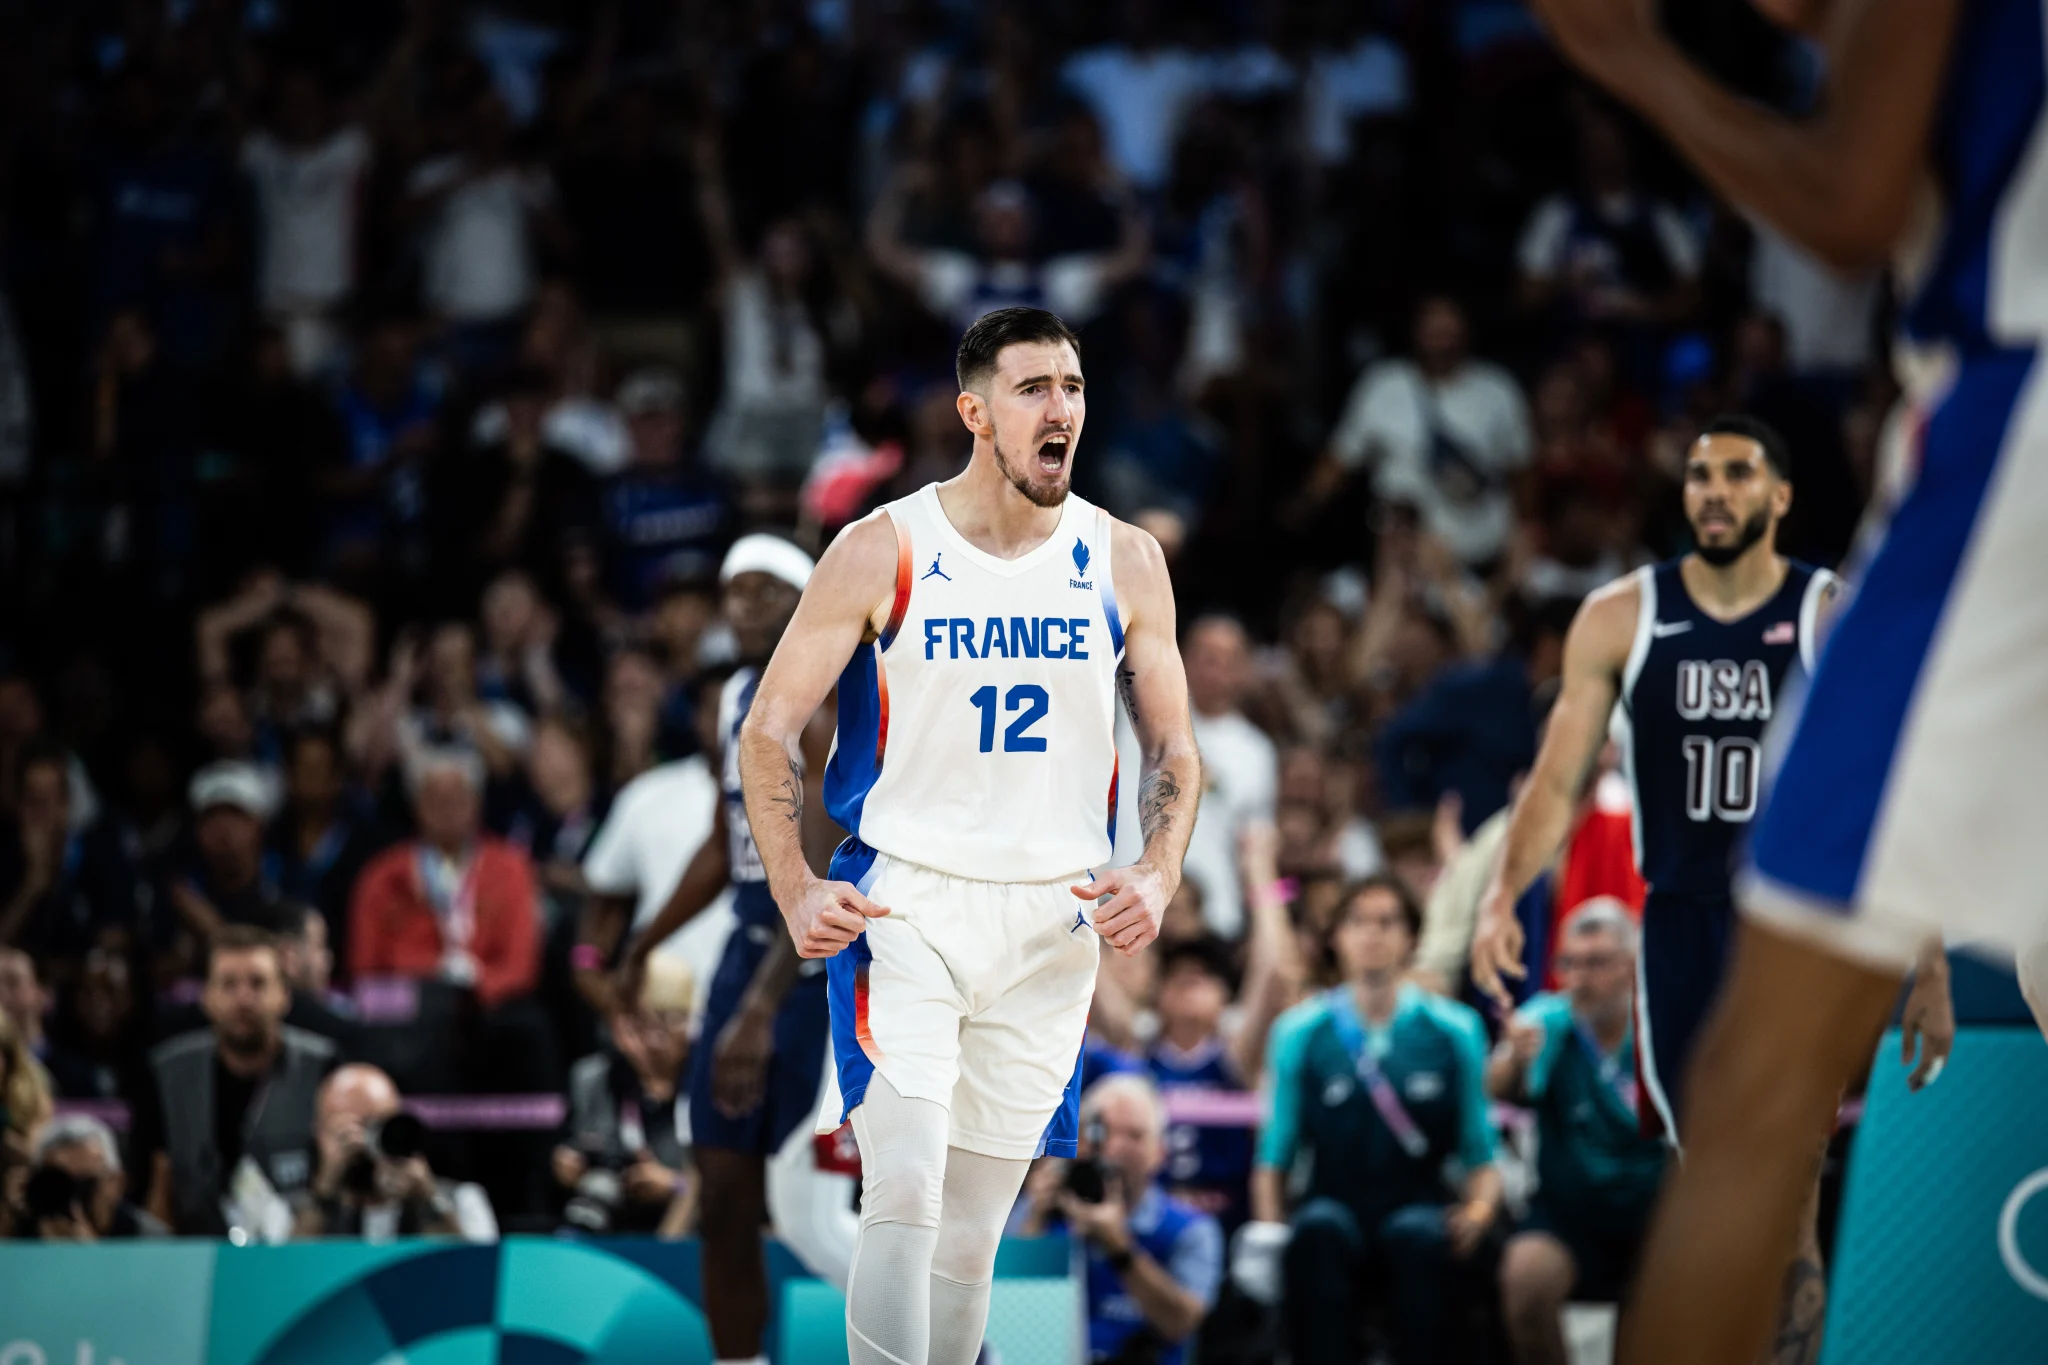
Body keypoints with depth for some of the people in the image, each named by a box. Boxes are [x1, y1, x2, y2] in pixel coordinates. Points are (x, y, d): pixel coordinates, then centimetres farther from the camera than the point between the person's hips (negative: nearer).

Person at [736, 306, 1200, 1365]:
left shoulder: (1124, 563, 4)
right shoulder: (883, 553, -6)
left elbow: (1172, 749, 11)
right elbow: (770, 728, -1)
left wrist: (1157, 874, -8)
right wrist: (795, 891, -12)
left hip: (1052, 922, 3)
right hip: (902, 908, -3)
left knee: (973, 1230, 10)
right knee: (904, 1196, -18)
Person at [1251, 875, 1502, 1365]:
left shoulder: (1455, 1030, 9)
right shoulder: (1301, 1031, 9)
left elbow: (1480, 1153, 8)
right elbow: (1274, 1153, 10)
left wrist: (1481, 1207, -13)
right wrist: (1268, 1228, -8)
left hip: (1421, 1211, 0)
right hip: (1337, 1208, 0)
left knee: (1415, 1235, -36)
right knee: (1320, 1230, -36)